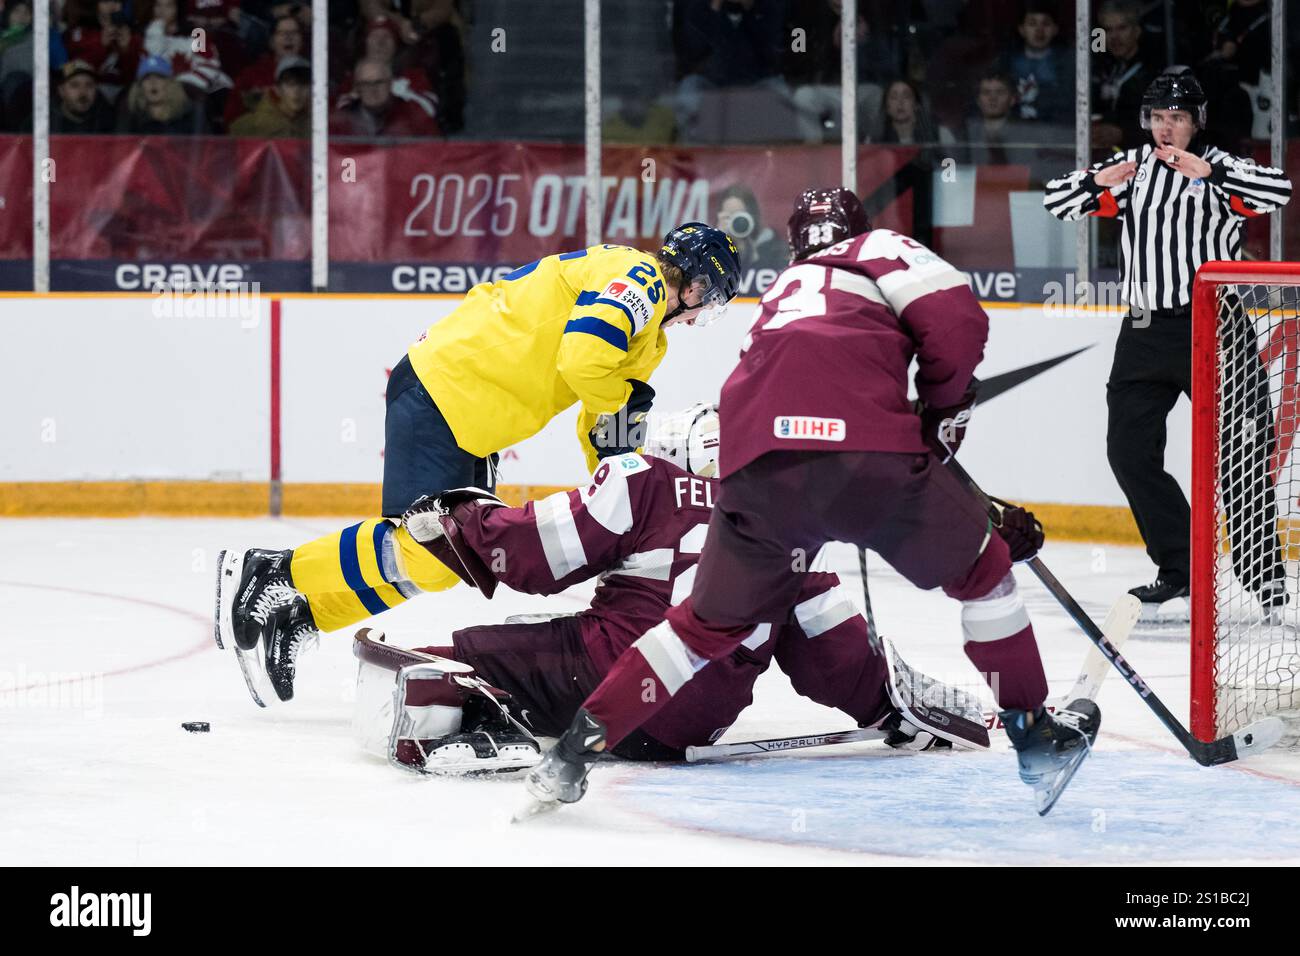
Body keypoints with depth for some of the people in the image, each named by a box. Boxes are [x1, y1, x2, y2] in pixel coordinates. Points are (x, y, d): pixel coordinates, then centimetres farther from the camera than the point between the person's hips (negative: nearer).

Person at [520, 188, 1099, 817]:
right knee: (982, 570, 20)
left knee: (712, 623, 24)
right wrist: (943, 406, 21)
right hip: (863, 450, -5)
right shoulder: (880, 249, 25)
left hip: (755, 465, 5)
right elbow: (955, 320, 2)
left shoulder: (781, 293, 41)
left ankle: (577, 745, 17)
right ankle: (1036, 736, 24)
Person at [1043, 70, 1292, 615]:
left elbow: (1278, 191, -19)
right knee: (1129, 450, 2)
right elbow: (1056, 203, 8)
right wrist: (1096, 182, -12)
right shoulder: (1130, 167, 11)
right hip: (1146, 332, 5)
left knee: (1238, 453, -4)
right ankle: (1179, 569, 12)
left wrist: (1210, 173, -28)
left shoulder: (1220, 169, -1)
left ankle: (1263, 572, 6)